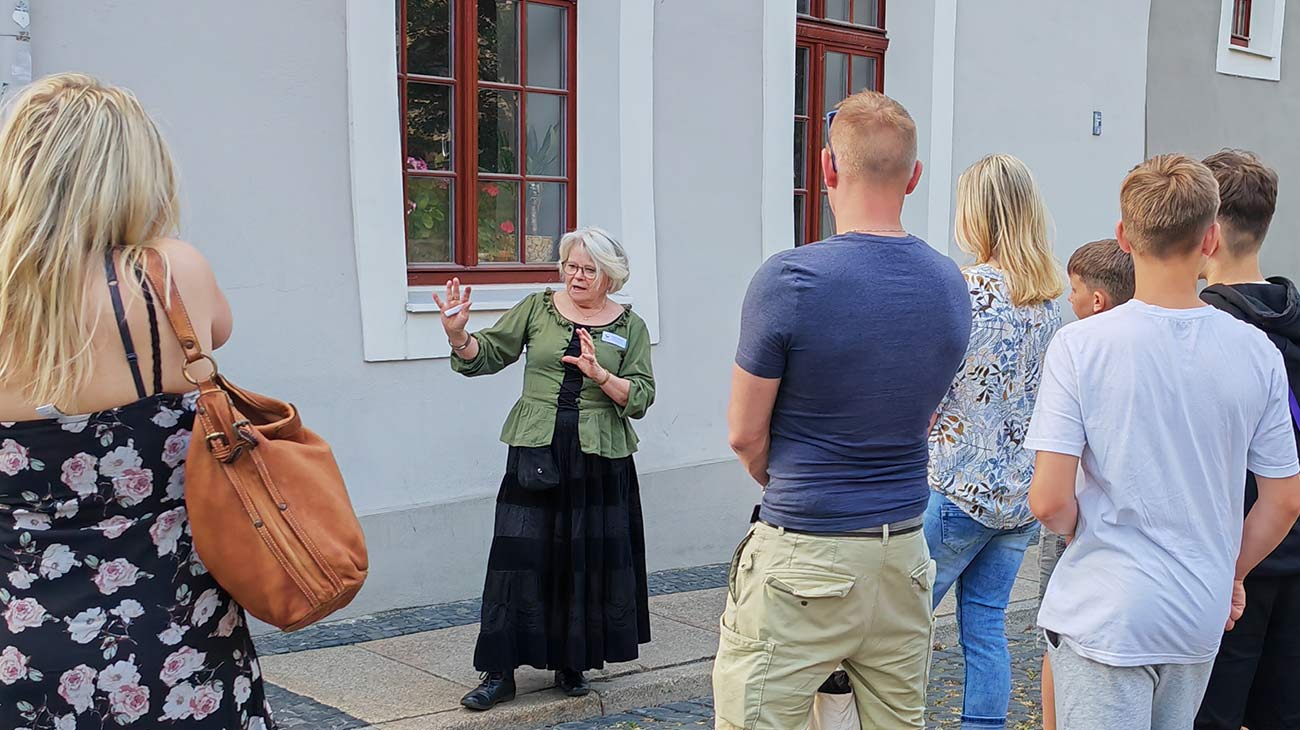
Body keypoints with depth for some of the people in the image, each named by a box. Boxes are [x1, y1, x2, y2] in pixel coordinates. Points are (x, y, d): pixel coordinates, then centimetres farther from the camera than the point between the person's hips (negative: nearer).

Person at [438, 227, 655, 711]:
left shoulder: (630, 326, 7)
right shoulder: (537, 308, 7)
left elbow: (641, 398, 0)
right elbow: (487, 355, 6)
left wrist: (599, 374, -16)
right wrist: (458, 334, -13)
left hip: (599, 459, 0)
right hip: (536, 453, 0)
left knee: (587, 561, 6)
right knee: (519, 558, -2)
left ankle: (572, 664, 23)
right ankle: (500, 674, 7)